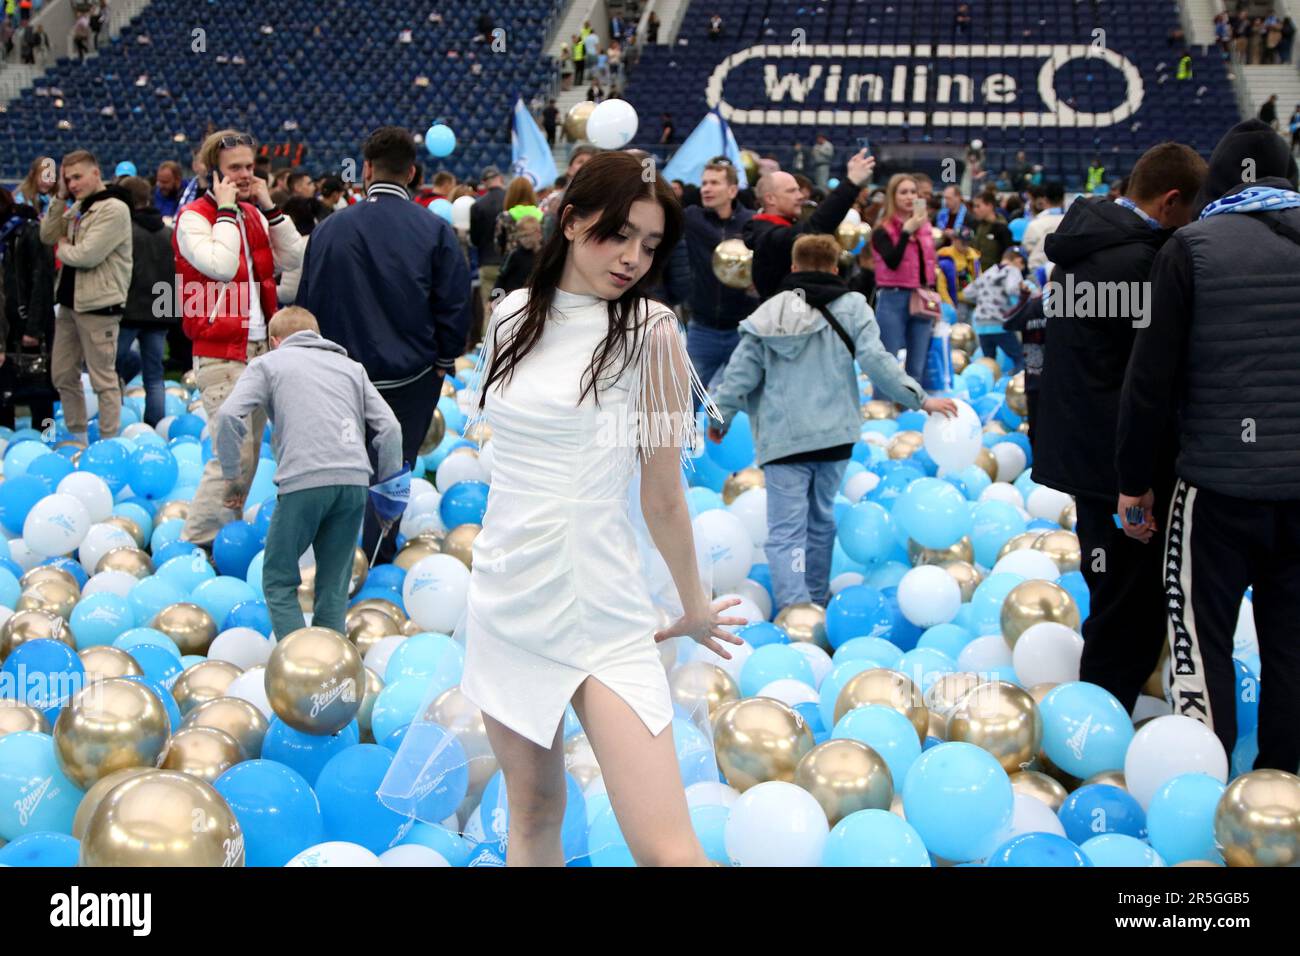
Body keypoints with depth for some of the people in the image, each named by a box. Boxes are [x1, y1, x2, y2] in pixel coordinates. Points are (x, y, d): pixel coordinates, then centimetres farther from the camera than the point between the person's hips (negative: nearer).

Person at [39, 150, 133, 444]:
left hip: (98, 306, -9)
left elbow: (87, 255, -22)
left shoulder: (114, 209, -14)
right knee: (63, 375, 14)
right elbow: (47, 236, 9)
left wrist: (63, 248, -2)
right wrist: (61, 198, 2)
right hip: (69, 302, 9)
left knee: (103, 378, -3)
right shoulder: (77, 206, 12)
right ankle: (78, 438, 25)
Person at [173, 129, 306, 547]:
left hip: (261, 348, 8)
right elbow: (220, 265, -26)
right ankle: (194, 541, -6)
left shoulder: (253, 214, 13)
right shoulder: (193, 217, -9)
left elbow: (293, 259, 4)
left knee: (250, 452, 12)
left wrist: (269, 208, -1)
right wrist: (227, 210, -16)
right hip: (221, 354, -8)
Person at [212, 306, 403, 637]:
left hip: (304, 481, -3)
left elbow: (228, 415, 1)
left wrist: (231, 476, 9)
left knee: (279, 580, 9)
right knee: (334, 586, 12)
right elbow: (389, 427, 17)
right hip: (355, 480, 4)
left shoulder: (268, 363, 18)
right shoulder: (351, 366, 27)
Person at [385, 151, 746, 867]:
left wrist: (693, 609, 0)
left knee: (668, 853, -14)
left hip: (602, 612, -5)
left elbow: (662, 495, -4)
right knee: (533, 815, 15)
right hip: (503, 593, 5)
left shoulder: (650, 333, -9)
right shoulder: (511, 316, 8)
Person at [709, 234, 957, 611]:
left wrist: (719, 420, 19)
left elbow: (739, 375, 6)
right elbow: (875, 360, -7)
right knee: (820, 519, 18)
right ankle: (817, 598, 30)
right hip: (833, 434, 1)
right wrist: (921, 399, -3)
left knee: (785, 530, -3)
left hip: (781, 438, -1)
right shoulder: (850, 307, 3)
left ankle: (794, 607, -20)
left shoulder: (766, 315, 7)